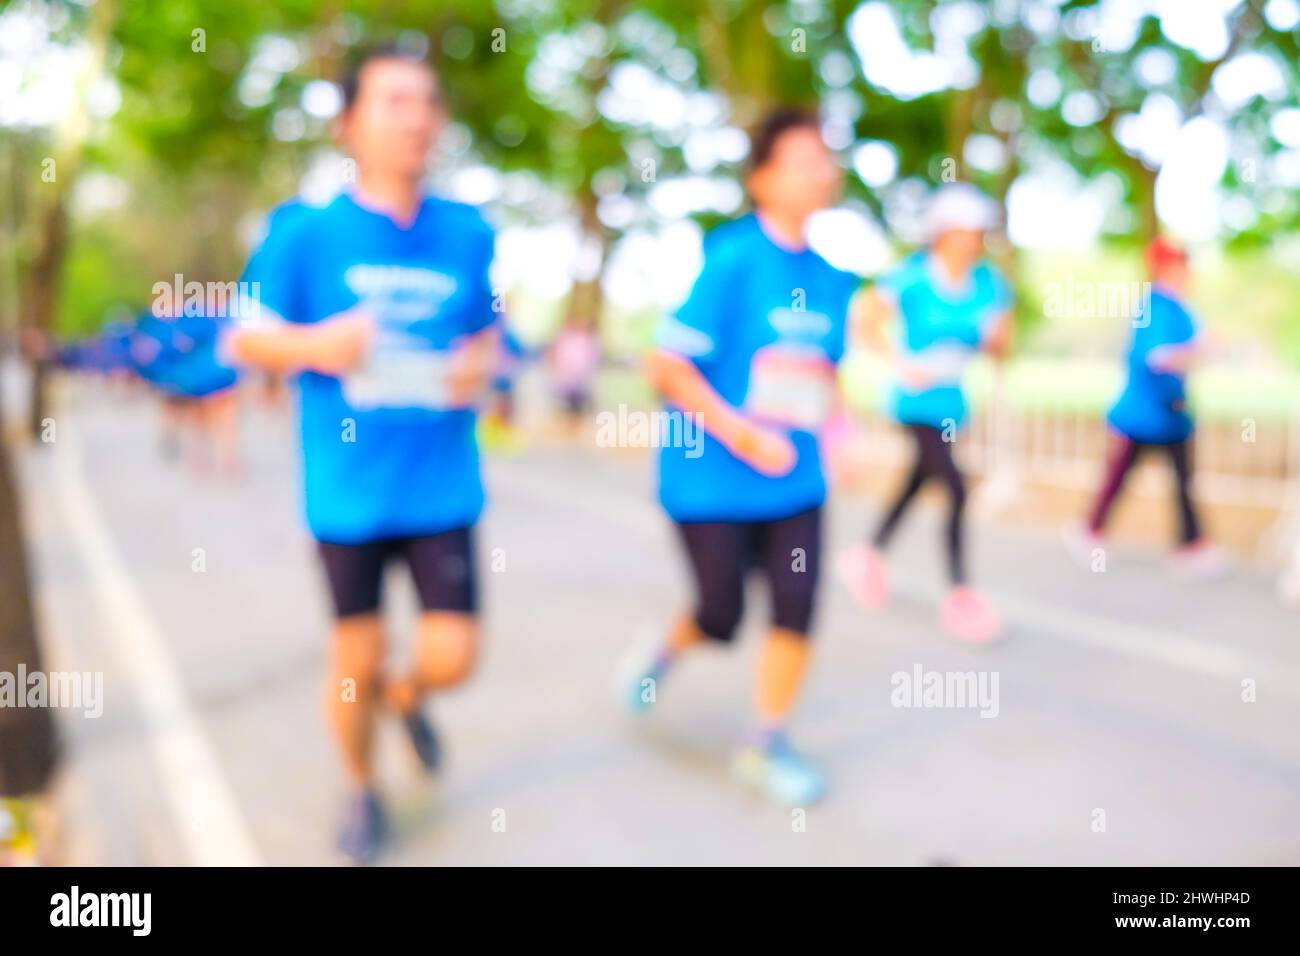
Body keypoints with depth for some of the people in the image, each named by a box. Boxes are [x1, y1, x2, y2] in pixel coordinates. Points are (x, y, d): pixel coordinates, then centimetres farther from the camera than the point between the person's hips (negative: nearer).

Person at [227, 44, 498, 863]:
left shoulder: (468, 233, 1)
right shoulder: (306, 231, -6)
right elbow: (244, 337, -1)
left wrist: (480, 364, -7)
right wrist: (315, 344, -21)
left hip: (442, 486, 2)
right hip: (348, 490, -2)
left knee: (452, 656, 1)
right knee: (357, 657, 10)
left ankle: (406, 697, 39)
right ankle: (362, 787, 38)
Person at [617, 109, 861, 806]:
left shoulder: (831, 276, 6)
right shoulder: (733, 257, -14)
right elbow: (666, 365, -16)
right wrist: (739, 433, -21)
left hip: (794, 482, 5)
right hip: (712, 482, -5)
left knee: (796, 610, -1)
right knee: (721, 617, 6)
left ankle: (766, 742, 20)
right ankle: (664, 650, 41)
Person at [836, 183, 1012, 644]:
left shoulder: (990, 282, 2)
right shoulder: (911, 277, -13)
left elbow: (1001, 345, 9)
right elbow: (866, 321, -8)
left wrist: (995, 338, -15)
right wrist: (903, 363, -18)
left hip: (952, 399, 7)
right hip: (918, 399, -7)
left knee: (918, 482, 19)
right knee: (955, 489, -13)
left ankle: (871, 554, 39)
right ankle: (960, 592, -4)